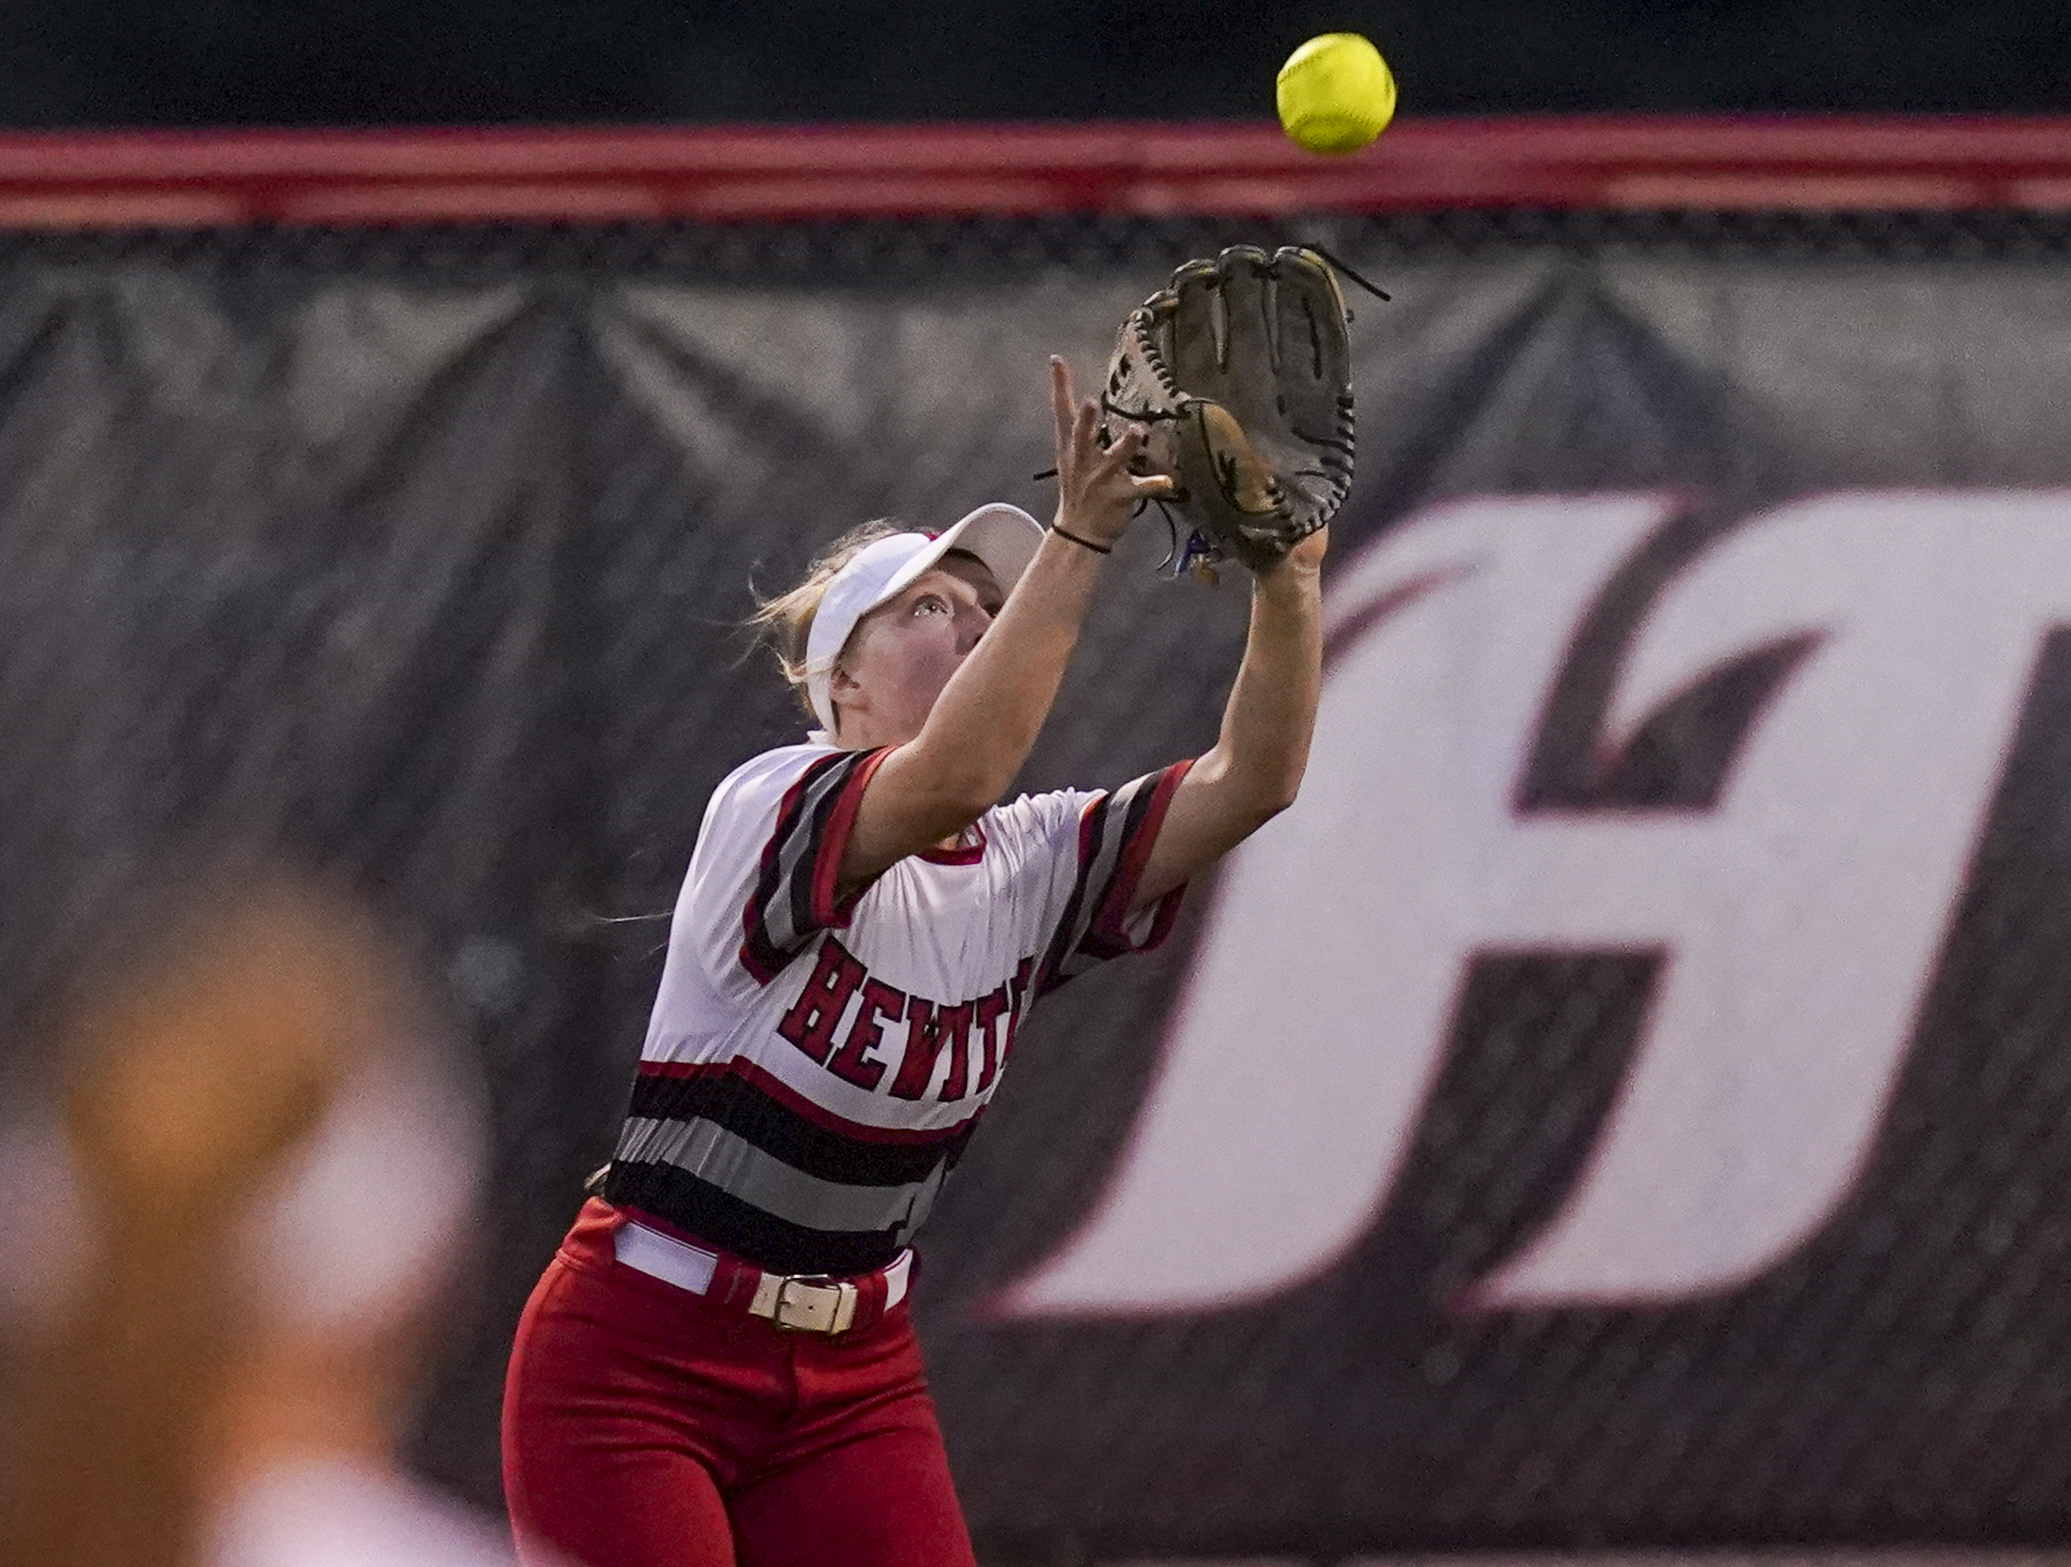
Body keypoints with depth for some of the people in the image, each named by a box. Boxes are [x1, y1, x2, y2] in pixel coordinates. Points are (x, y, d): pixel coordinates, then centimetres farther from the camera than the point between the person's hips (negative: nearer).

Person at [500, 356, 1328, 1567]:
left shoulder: (1031, 869, 1)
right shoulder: (772, 806, -17)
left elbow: (1250, 782, -10)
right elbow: (954, 780, -38)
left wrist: (1289, 571, -25)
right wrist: (1080, 537, -42)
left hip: (853, 1376, 6)